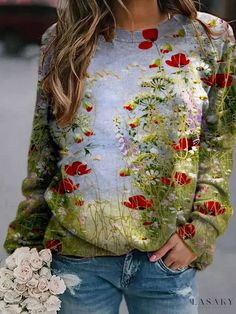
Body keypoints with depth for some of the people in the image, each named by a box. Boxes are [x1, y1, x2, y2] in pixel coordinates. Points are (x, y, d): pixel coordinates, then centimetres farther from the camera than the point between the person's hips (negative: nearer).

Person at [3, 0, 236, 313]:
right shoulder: (62, 39, 2)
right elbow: (41, 155, 6)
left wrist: (200, 231, -8)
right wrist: (25, 244, 6)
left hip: (167, 256, 0)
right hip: (75, 254, 0)